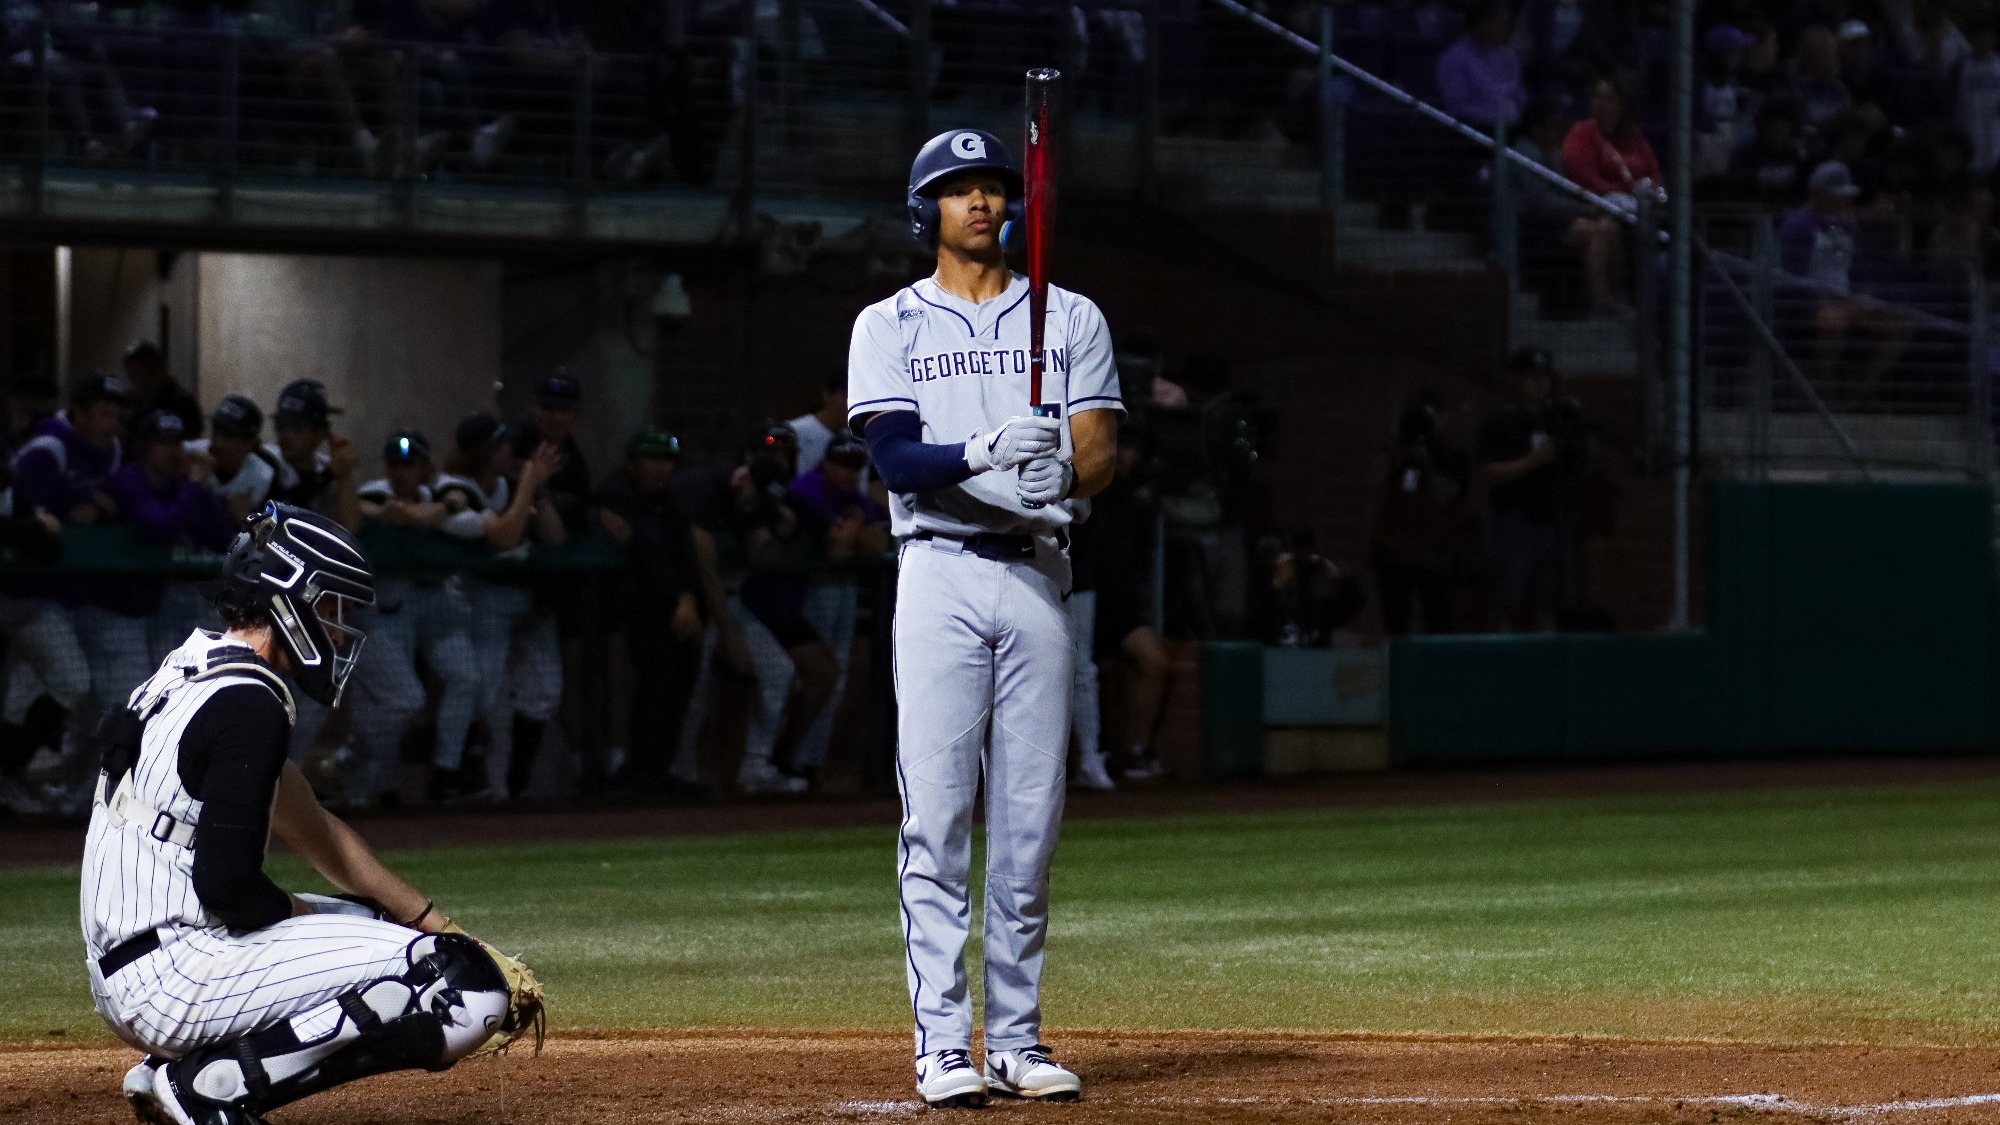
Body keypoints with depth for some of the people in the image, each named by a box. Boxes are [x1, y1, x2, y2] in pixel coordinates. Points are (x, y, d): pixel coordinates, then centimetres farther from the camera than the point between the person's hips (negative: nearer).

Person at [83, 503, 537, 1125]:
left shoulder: (193, 673, 18)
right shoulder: (249, 701, -13)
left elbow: (316, 833, 23)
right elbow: (226, 882, -21)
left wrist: (448, 931, 21)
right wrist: (301, 913, 0)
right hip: (174, 975, -10)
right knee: (466, 993, -15)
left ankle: (165, 1071, 13)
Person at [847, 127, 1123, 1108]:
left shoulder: (1071, 320, 12)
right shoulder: (889, 327, 6)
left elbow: (1100, 455, 3)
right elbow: (894, 457, -8)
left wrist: (1063, 471, -21)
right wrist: (982, 454, -26)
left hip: (1037, 575, 2)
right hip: (941, 576, -2)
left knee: (1029, 821, 3)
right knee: (935, 816, -8)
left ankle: (1016, 1040, 9)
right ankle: (942, 1045, -9)